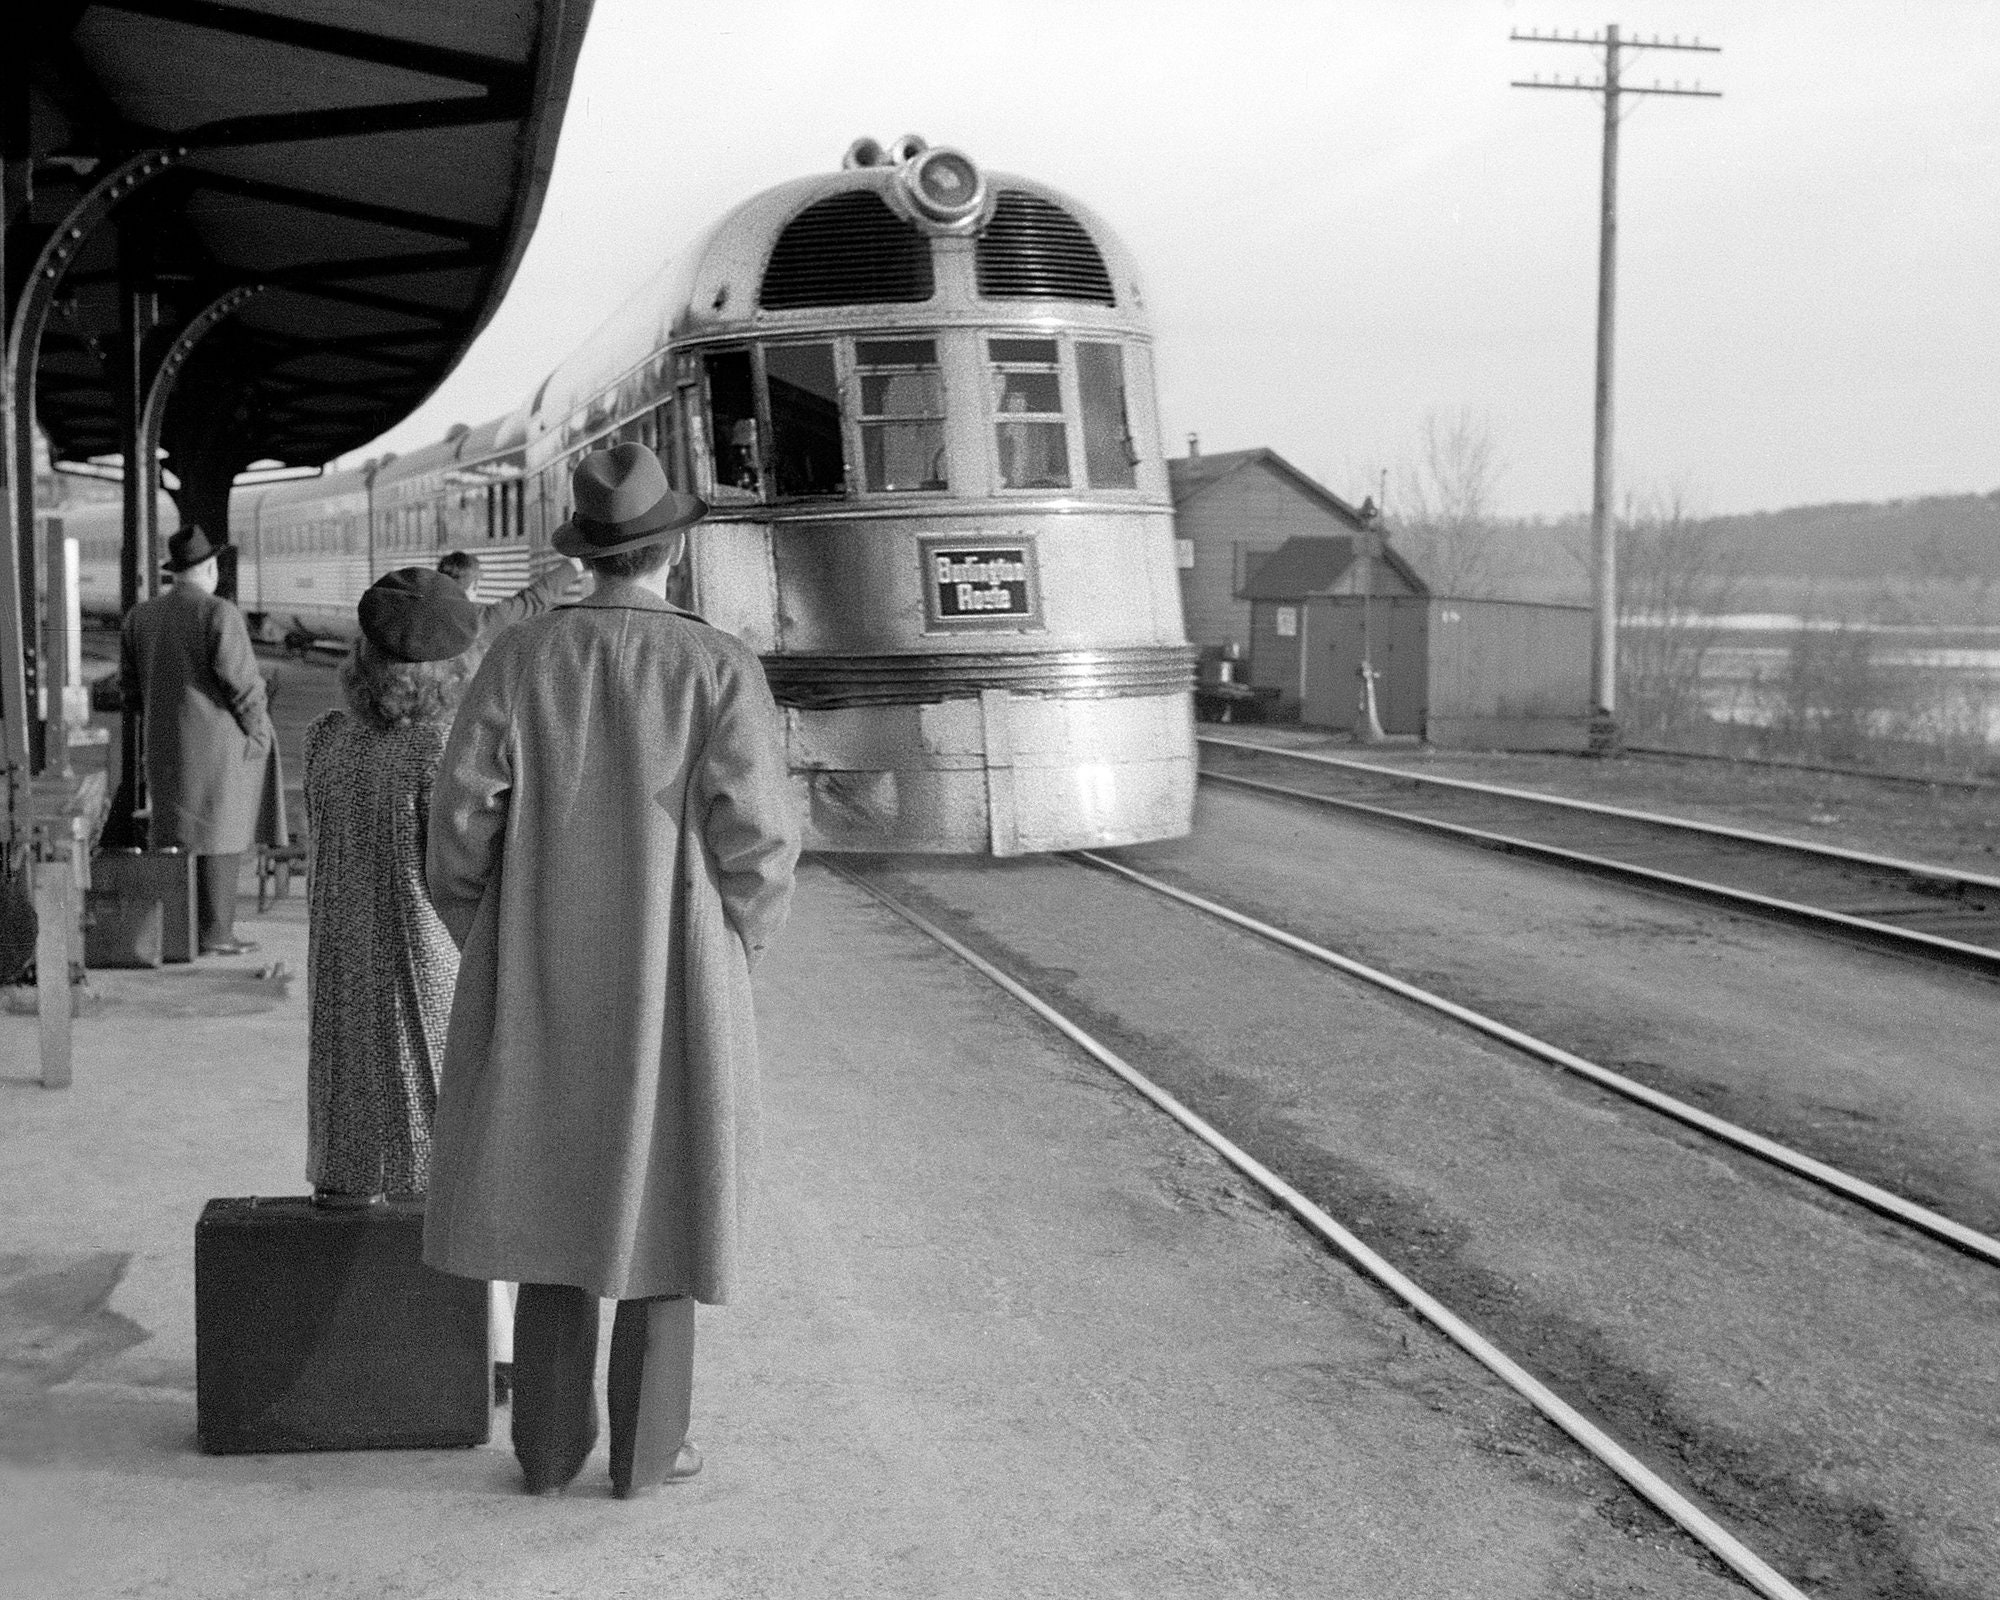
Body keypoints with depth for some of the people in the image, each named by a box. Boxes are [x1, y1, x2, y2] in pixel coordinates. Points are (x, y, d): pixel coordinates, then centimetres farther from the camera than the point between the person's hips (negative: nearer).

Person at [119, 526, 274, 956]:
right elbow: (242, 682, -16)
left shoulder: (140, 615, 6)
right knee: (218, 834, 1)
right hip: (218, 743, -6)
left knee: (175, 832, 14)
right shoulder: (219, 614, -14)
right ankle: (215, 933, 3)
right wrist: (258, 733, -4)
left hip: (166, 745, 6)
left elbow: (130, 687, 9)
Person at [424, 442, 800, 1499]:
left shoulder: (519, 658, -4)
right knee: (657, 1200, 10)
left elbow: (462, 816, -6)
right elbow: (756, 838, -13)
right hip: (671, 978, -2)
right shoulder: (722, 667, -10)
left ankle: (550, 1447, 20)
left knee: (554, 1195, 14)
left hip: (545, 976, 2)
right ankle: (645, 1450, 17)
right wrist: (734, 953, 6)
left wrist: (487, 951, 10)